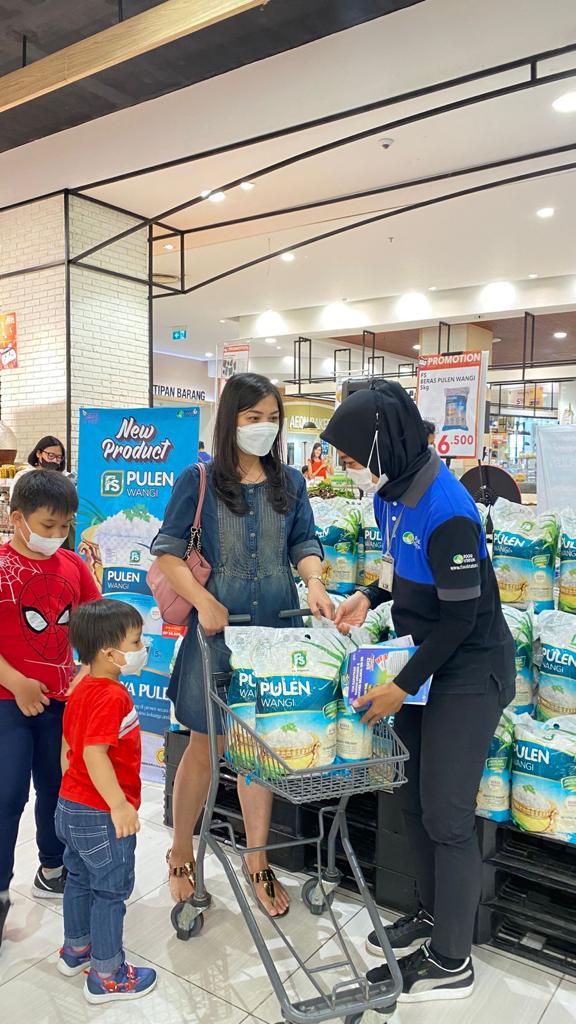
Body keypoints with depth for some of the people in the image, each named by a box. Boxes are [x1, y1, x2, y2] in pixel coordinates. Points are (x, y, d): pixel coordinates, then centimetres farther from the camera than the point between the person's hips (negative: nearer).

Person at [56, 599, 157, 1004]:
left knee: (81, 880, 25)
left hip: (71, 806, 9)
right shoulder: (112, 697, -26)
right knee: (111, 891, 8)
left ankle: (76, 951, 44)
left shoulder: (81, 690, 3)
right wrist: (119, 805, -34)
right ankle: (106, 977, 23)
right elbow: (95, 753, -34)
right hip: (101, 817, -9)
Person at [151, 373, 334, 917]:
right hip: (217, 626, -3)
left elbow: (304, 543, 8)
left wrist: (314, 582, -13)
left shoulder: (290, 482, 8)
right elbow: (167, 550, -5)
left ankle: (257, 863, 29)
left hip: (277, 627, 3)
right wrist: (203, 601, -18)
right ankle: (180, 854, 31)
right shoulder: (199, 480, -3)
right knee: (205, 745, 8)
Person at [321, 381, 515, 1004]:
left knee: (446, 814, 2)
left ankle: (452, 963, 22)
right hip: (424, 656, 9)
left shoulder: (446, 511, -27)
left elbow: (460, 616, -22)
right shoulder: (391, 492, 0)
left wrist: (403, 686, -18)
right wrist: (369, 596, 0)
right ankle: (432, 916, 39)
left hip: (468, 670, -9)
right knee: (414, 796, 18)